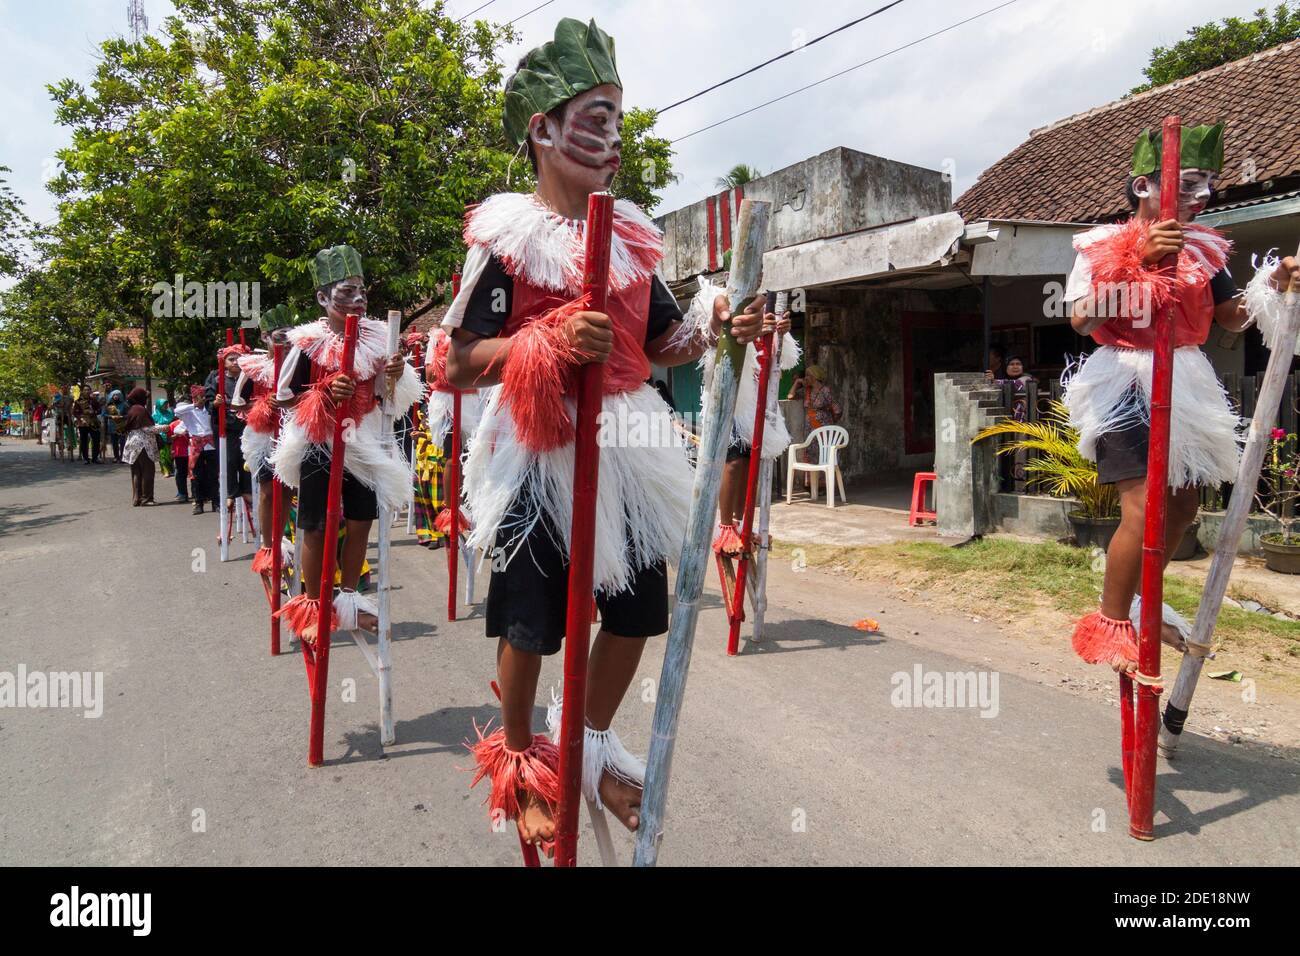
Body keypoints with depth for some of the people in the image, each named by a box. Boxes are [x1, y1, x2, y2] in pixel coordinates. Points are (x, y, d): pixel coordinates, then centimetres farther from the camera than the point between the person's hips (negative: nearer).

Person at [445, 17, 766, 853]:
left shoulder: (631, 236, 10)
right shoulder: (506, 237, -6)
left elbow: (662, 345, 14)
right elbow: (462, 365, -10)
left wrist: (717, 331, -5)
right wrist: (553, 342, -25)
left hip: (625, 445, 6)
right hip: (539, 450, -5)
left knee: (635, 611, 12)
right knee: (530, 625, 5)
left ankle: (594, 746, 37)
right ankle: (519, 766, 31)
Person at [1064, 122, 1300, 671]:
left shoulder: (1202, 248, 11)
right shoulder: (1103, 246, -5)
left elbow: (1231, 318, 11)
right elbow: (1080, 320, -19)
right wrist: (1140, 262, -26)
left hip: (1184, 384, 7)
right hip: (1124, 384, -7)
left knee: (1183, 506, 11)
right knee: (1145, 508, -18)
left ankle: (1137, 605, 30)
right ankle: (1109, 624, -3)